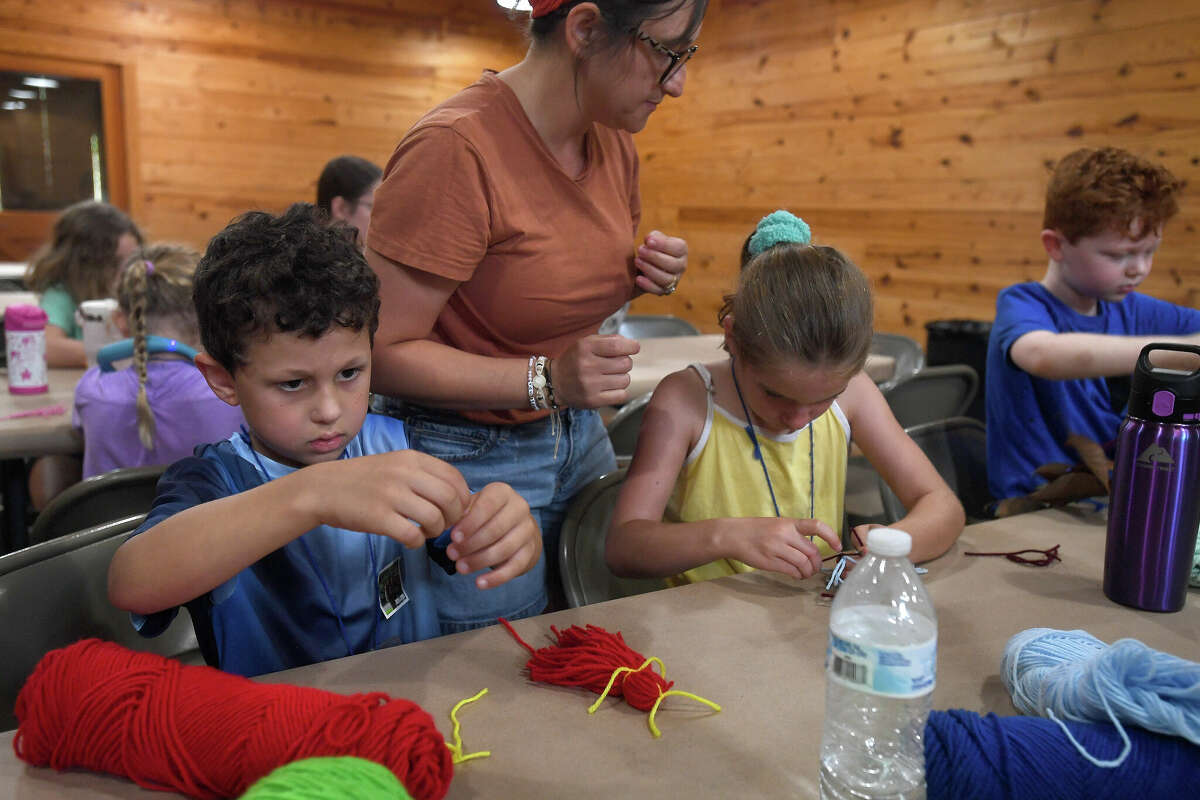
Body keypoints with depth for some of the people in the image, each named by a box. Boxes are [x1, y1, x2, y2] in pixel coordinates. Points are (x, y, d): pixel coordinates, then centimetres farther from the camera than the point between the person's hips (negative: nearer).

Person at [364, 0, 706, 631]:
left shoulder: (615, 140, 2)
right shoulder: (456, 148, -23)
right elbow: (382, 352, -22)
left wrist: (649, 273, -2)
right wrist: (545, 380, -29)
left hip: (579, 437, 7)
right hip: (472, 459, -7)